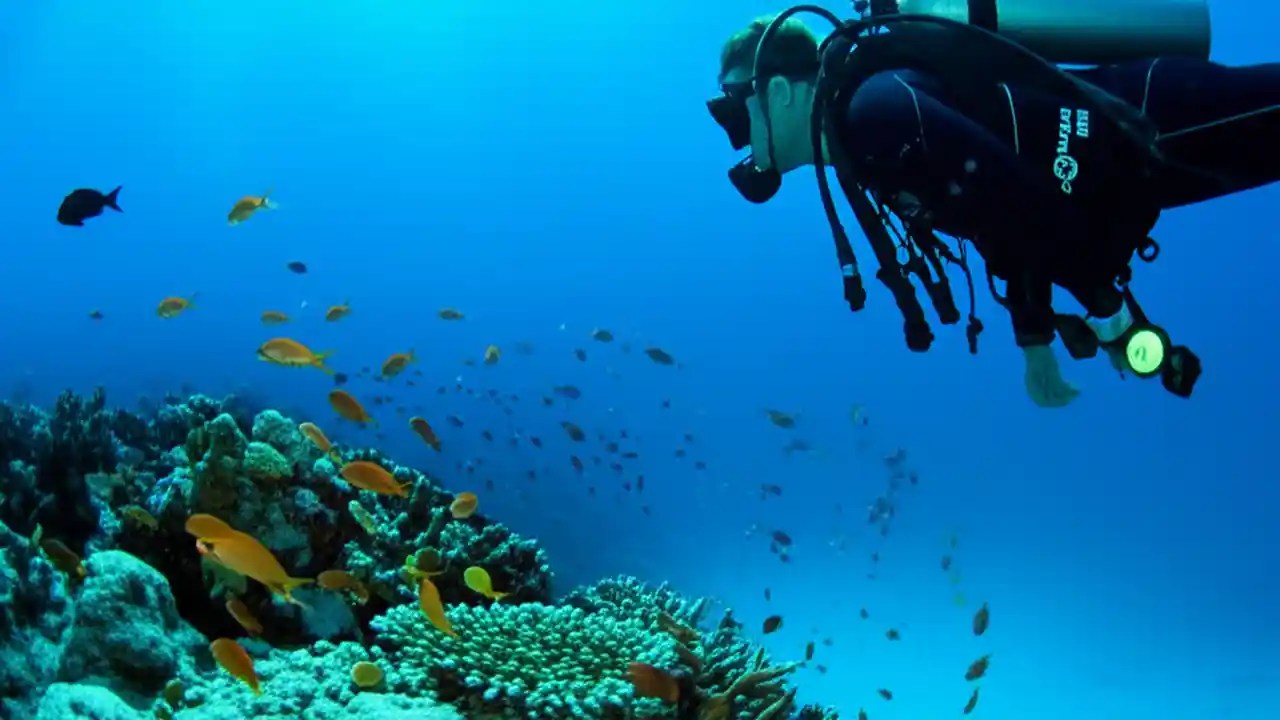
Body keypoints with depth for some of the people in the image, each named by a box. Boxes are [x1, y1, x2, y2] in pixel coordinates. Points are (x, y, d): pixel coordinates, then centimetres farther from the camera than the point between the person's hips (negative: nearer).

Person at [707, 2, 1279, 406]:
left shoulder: (876, 109, -23)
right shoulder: (859, 143, 11)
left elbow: (1027, 201, -28)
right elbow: (1007, 217, 18)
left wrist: (1106, 309, -17)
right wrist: (1034, 339, 17)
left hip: (1159, 122, -8)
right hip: (1133, 143, 8)